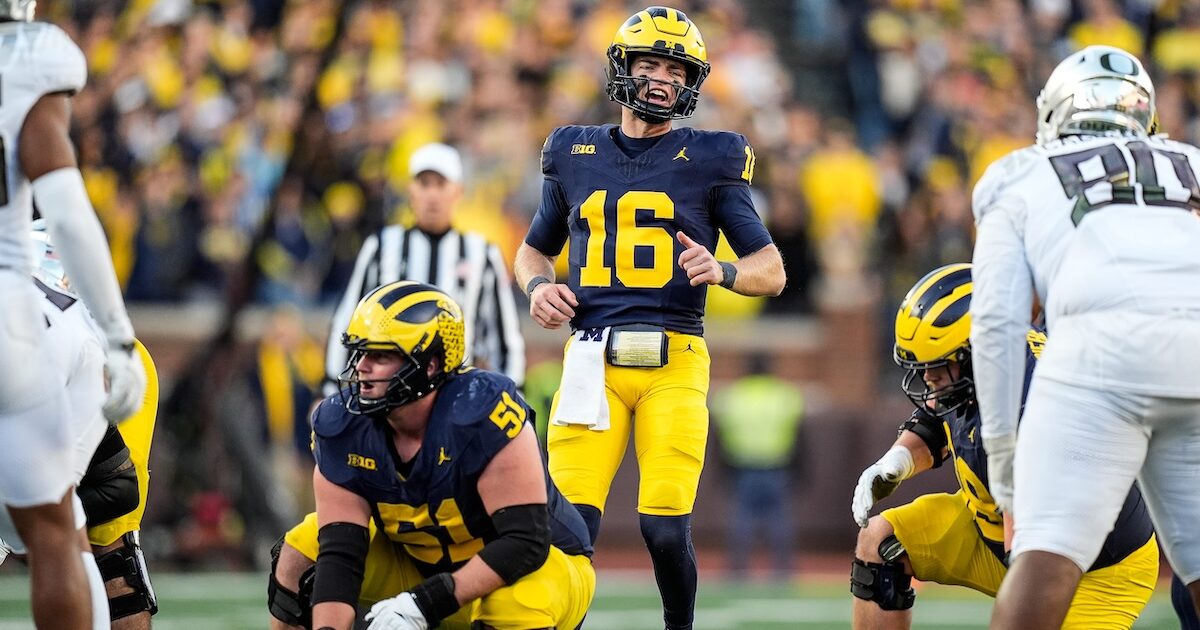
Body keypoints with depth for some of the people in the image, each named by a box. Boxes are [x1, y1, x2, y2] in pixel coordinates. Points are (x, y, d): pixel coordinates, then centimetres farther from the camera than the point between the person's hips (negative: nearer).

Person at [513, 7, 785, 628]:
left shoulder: (709, 160, 7)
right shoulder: (575, 155, 14)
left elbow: (771, 271, 8)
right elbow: (533, 250, 28)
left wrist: (720, 270, -13)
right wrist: (538, 286, 5)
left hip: (674, 363, -2)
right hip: (593, 360, 2)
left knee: (665, 530, -10)